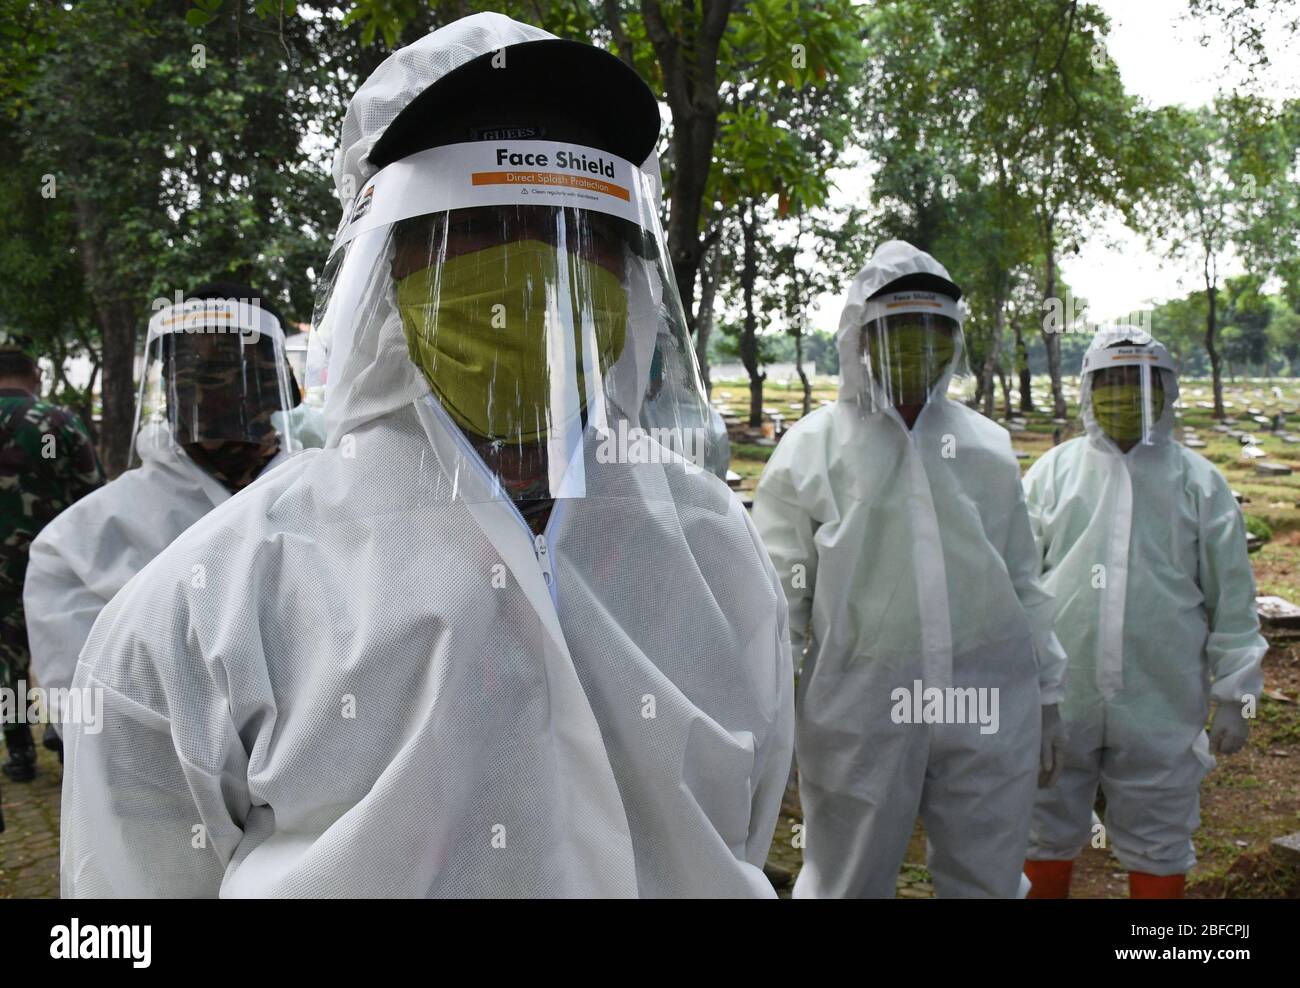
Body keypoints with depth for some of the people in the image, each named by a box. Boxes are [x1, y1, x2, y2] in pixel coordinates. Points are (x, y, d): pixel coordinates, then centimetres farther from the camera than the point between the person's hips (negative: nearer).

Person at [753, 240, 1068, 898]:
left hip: (989, 710, 3)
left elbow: (1023, 580, 15)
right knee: (847, 885, 13)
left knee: (988, 880, 18)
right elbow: (776, 596, -2)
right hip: (860, 713, -3)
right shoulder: (811, 449, -2)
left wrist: (1046, 696, 16)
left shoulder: (988, 446, 9)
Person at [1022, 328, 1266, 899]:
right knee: (1046, 835, 14)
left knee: (1158, 848, 14)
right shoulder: (1053, 471, 3)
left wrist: (1234, 697, 3)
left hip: (1161, 703, 0)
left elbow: (1232, 599, 5)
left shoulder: (1199, 482, 3)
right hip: (1058, 697, 1)